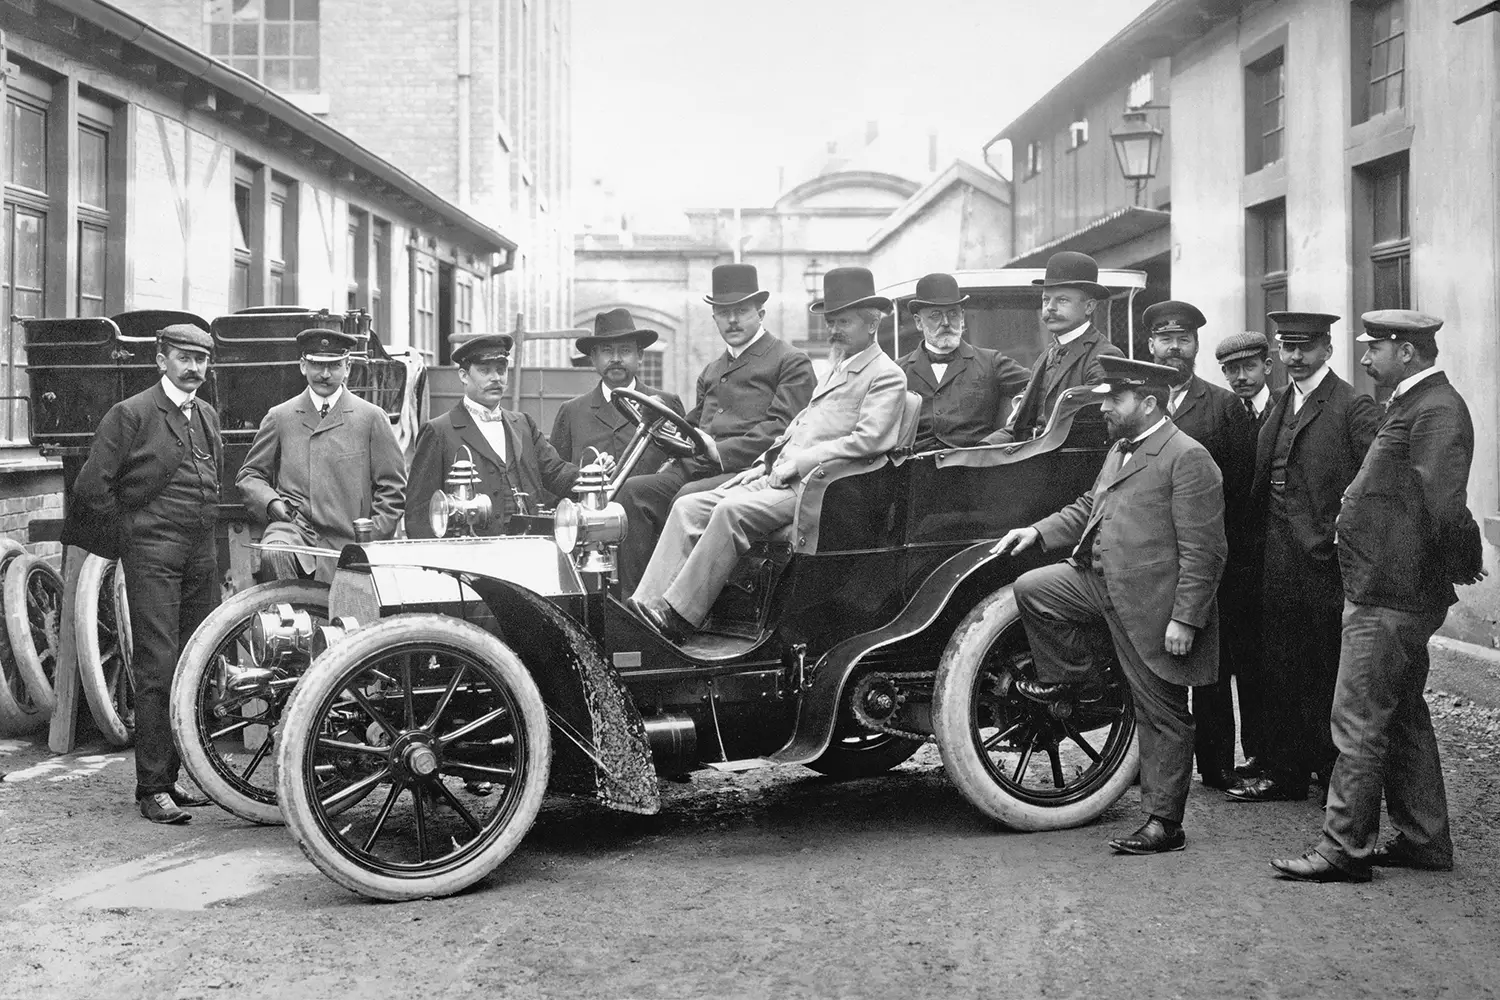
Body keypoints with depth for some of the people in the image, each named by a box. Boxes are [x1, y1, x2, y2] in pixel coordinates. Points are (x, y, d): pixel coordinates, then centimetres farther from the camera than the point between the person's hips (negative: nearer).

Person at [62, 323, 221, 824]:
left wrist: (204, 531, 16)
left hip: (201, 554, 7)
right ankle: (152, 788, -5)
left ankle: (172, 776, 17)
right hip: (152, 556, -7)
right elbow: (92, 485, -7)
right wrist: (129, 536, -3)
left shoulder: (208, 415, 16)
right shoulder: (131, 414, -5)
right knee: (158, 669, -9)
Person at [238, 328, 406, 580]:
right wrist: (270, 501, -3)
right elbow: (250, 474, 18)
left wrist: (374, 539, -1)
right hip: (293, 526, 0)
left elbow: (393, 486, 9)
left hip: (346, 543, 0)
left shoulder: (372, 418, 8)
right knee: (273, 555, -32)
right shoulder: (279, 417, 12)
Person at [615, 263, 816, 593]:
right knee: (633, 491, -21)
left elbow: (780, 430, -6)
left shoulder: (791, 363, 6)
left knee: (691, 497, -35)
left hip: (749, 472, -6)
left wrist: (716, 452, -15)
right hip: (701, 470, 7)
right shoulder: (711, 372, 31)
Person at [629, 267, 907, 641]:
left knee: (733, 511, -31)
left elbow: (868, 440, -15)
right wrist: (765, 463, 11)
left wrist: (798, 462, -15)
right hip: (779, 477, 9)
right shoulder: (838, 369, 28)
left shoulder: (887, 376, -1)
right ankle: (648, 606, -16)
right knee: (688, 507, -8)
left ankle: (677, 619, -30)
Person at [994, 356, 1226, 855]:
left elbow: (1202, 551, -19)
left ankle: (1164, 823, 13)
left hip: (1150, 604, -8)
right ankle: (1074, 678, 18)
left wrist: (1184, 619, -22)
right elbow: (1088, 507, 26)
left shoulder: (1187, 459, -16)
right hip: (1099, 584, 8)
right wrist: (1038, 532, 11)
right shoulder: (1120, 450, 14)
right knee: (1032, 590, -1)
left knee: (1162, 718, 2)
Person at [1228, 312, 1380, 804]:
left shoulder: (1353, 408, -8)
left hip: (1326, 561, -7)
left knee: (1330, 676, 1)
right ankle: (1283, 772, 20)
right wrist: (1263, 530, 10)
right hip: (1279, 565, 7)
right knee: (1280, 672, 12)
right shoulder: (1280, 405, 15)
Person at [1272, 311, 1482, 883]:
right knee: (1404, 718, 17)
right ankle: (1424, 840, 26)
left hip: (1389, 599, -11)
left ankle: (1345, 850, 2)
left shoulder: (1436, 411, -17)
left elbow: (1440, 506, -26)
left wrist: (1458, 565, -13)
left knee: (1358, 723, -5)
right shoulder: (1412, 406, 16)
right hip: (1393, 593, 11)